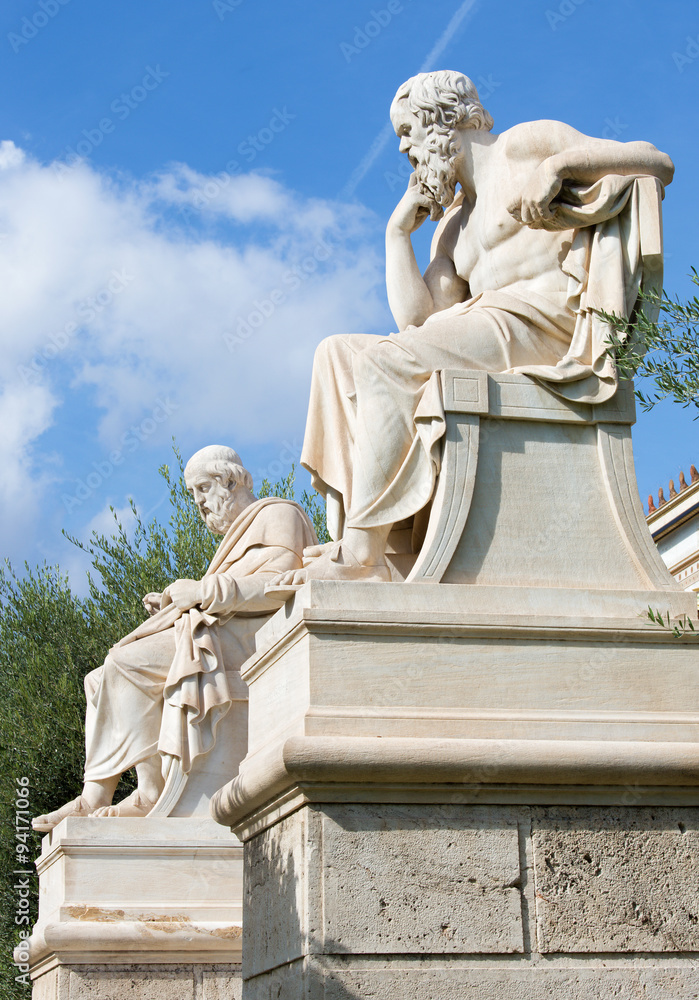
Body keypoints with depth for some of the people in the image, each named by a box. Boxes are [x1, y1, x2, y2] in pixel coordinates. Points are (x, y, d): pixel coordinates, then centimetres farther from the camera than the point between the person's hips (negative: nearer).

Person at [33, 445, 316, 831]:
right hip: (223, 637, 10)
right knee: (106, 681, -3)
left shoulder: (278, 514, 2)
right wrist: (173, 604, 8)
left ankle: (152, 793, -25)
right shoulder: (240, 533, 32)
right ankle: (94, 797, -15)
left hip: (248, 639, -10)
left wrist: (203, 590, -16)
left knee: (127, 665, -24)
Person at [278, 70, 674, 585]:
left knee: (386, 363, -27)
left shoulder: (523, 146, 10)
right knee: (338, 355, -7)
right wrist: (398, 231, 17)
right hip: (484, 334, 8)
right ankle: (350, 540, -24)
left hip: (543, 317, -8)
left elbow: (658, 163, 1)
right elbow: (416, 318, 15)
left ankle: (363, 550, -32)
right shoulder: (452, 222, 30)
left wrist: (561, 162, -11)